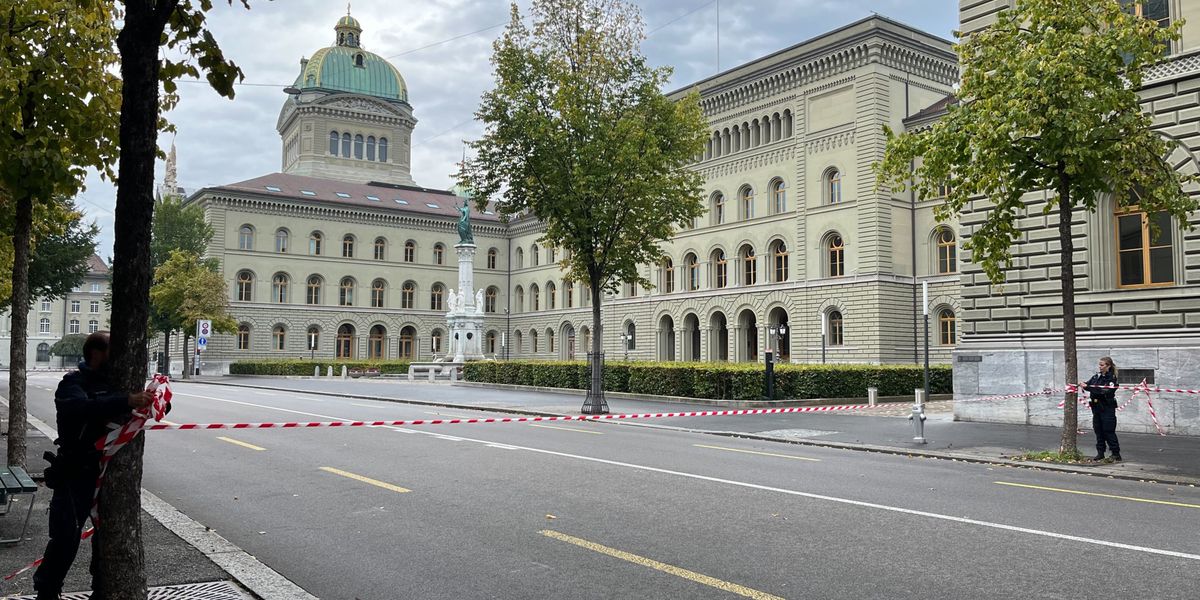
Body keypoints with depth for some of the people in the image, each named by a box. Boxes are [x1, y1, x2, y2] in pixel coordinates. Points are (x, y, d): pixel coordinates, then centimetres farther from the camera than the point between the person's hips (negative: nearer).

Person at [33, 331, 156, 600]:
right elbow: (82, 407, -34)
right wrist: (127, 401, -46)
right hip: (76, 474, -6)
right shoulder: (73, 383, -12)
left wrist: (152, 399, -14)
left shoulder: (114, 382, 7)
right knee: (66, 537, -4)